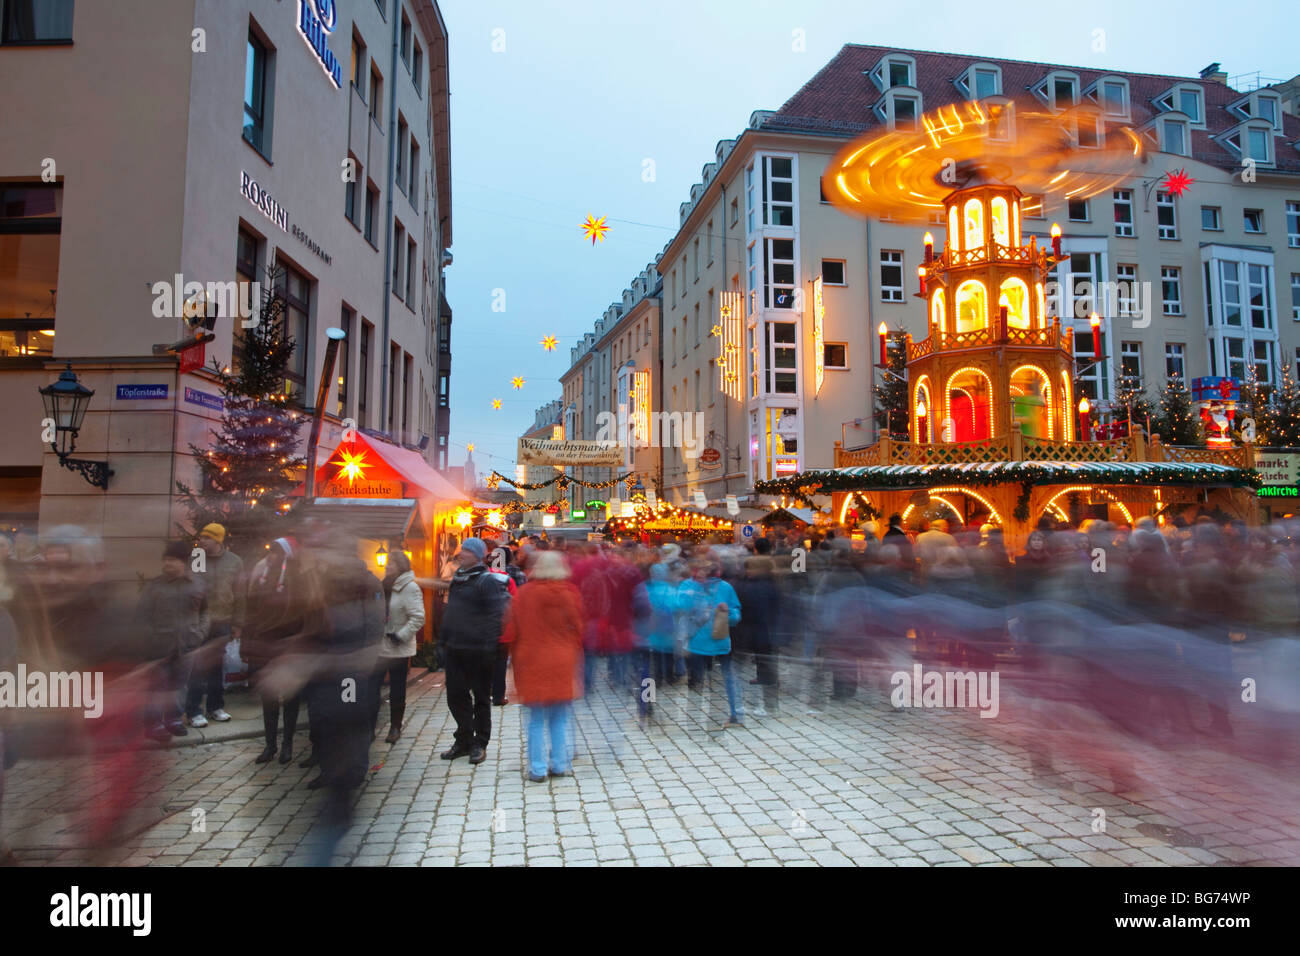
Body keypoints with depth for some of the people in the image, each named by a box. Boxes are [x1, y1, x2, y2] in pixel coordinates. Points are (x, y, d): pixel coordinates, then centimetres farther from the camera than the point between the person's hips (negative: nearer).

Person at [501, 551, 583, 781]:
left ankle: (538, 768, 10)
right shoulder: (570, 594, -4)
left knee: (536, 720, 7)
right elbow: (578, 629, 3)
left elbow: (512, 631, 1)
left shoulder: (524, 594, -5)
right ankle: (560, 764, 14)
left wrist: (516, 657, 14)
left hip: (532, 661, -1)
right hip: (562, 663, 1)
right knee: (560, 719, 11)